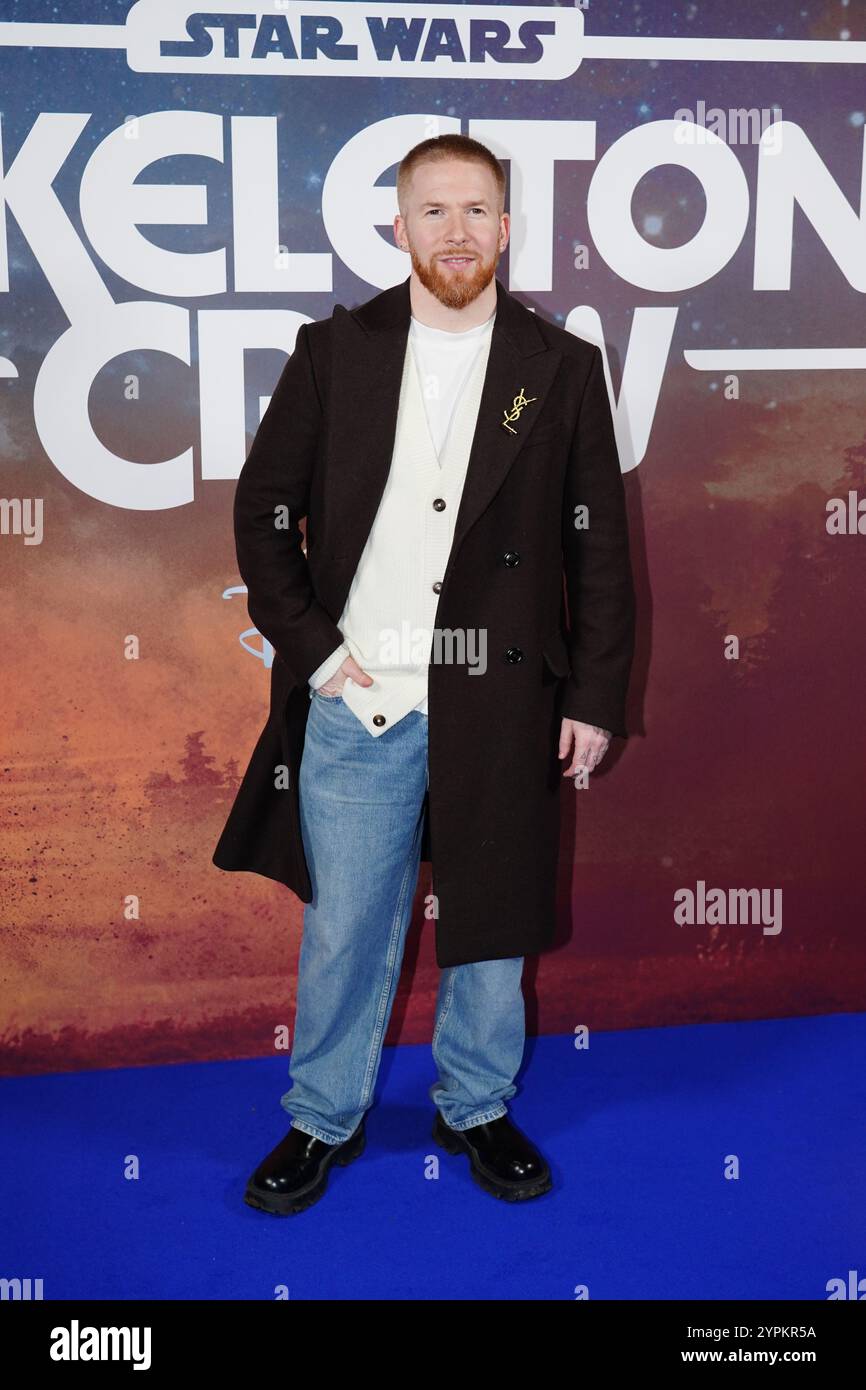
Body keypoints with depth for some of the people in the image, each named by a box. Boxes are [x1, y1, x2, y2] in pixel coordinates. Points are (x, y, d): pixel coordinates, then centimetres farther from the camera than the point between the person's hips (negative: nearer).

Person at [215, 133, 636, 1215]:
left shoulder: (562, 369, 4)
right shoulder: (335, 353, 5)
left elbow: (600, 548, 4)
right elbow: (262, 513, 7)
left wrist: (595, 698, 0)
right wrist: (313, 649, -2)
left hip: (501, 706, 0)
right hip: (356, 698, 0)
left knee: (490, 920, 12)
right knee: (343, 924, 8)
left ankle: (477, 1108, 34)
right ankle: (325, 1118, 29)